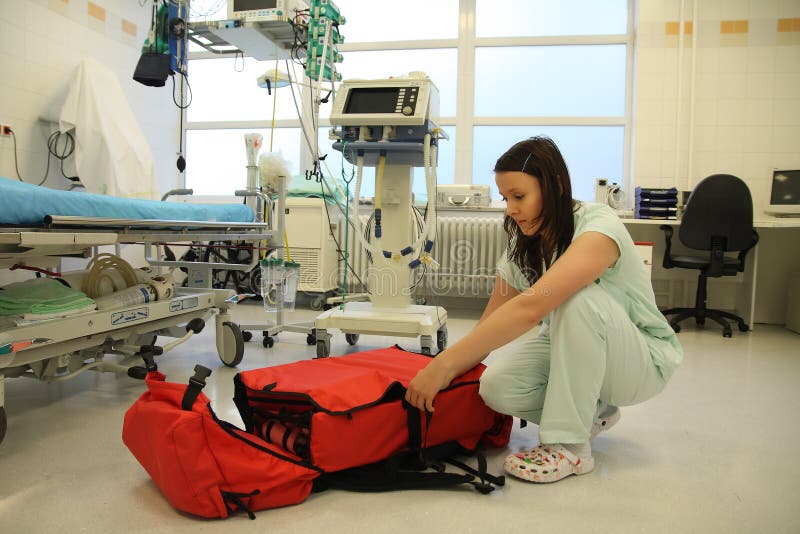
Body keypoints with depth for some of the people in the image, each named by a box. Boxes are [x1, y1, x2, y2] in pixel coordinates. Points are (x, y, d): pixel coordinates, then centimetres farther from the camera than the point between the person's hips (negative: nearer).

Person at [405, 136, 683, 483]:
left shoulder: (599, 226, -28)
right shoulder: (521, 246, -5)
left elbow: (532, 306, -43)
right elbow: (490, 322, -4)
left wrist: (445, 363, -46)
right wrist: (444, 375, -17)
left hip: (644, 360, -5)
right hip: (570, 349, 5)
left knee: (577, 295, -36)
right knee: (496, 387, -23)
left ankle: (570, 445, -21)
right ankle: (590, 412, 5)